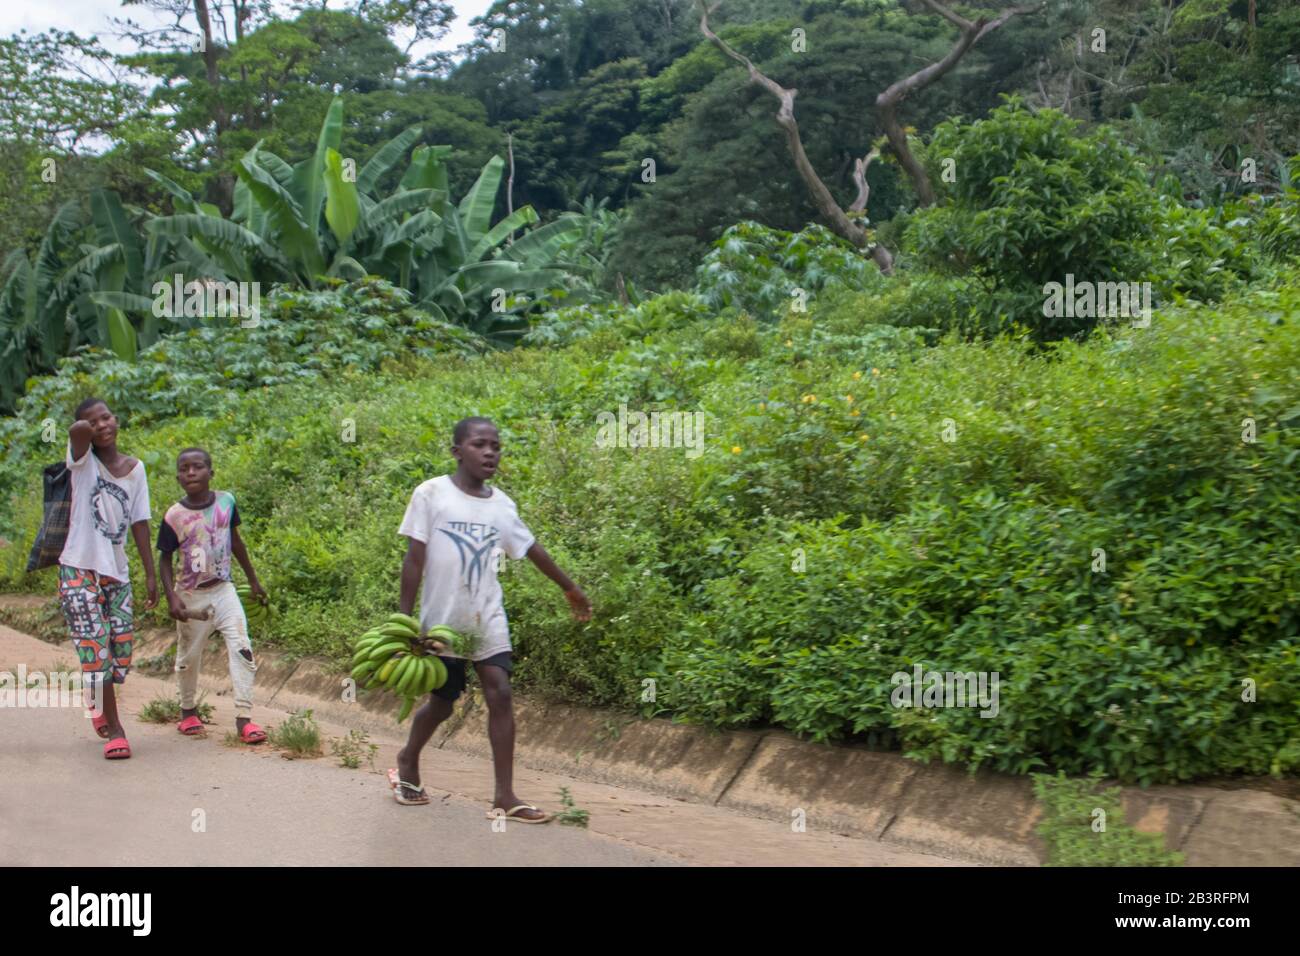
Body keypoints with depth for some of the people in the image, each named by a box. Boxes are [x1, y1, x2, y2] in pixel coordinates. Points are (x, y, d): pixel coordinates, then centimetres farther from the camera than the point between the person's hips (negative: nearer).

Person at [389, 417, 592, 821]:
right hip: (442, 619, -3)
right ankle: (408, 761, 36)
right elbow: (414, 559, -8)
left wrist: (571, 589, 26)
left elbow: (532, 549, 16)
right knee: (442, 701, 7)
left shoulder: (501, 505, 3)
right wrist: (404, 619, -10)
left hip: (487, 618, 3)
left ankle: (504, 796, -5)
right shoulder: (431, 494, -9)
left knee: (499, 693, -8)